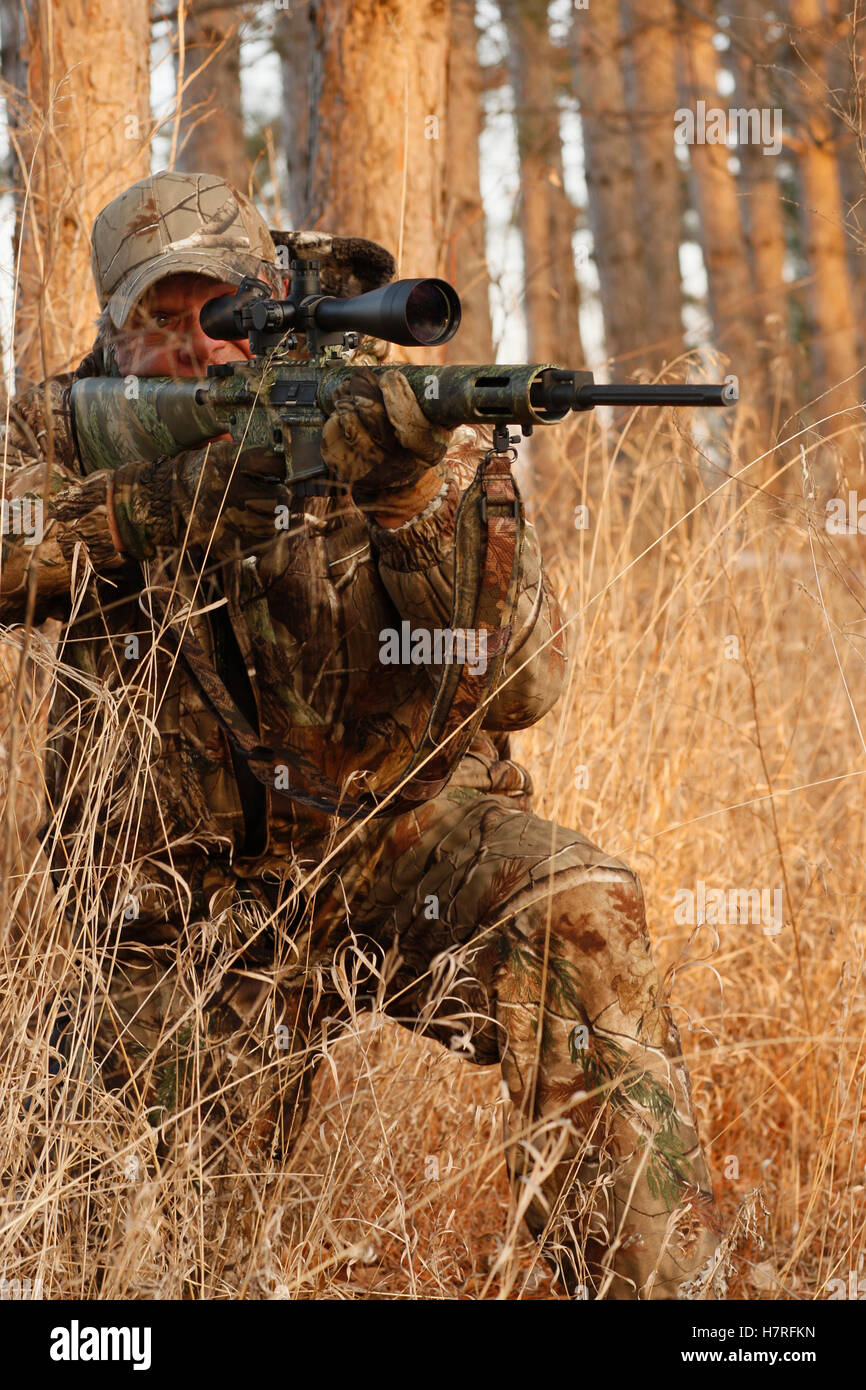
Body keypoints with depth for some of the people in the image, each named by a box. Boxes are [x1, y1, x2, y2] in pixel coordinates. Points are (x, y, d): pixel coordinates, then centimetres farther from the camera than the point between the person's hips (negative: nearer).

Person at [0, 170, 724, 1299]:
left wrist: (412, 495, -34)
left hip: (401, 836, -1)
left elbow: (516, 686, -19)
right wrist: (188, 491, -32)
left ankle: (652, 1283, -27)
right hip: (197, 909, 2)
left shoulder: (393, 430, -8)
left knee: (574, 911, -31)